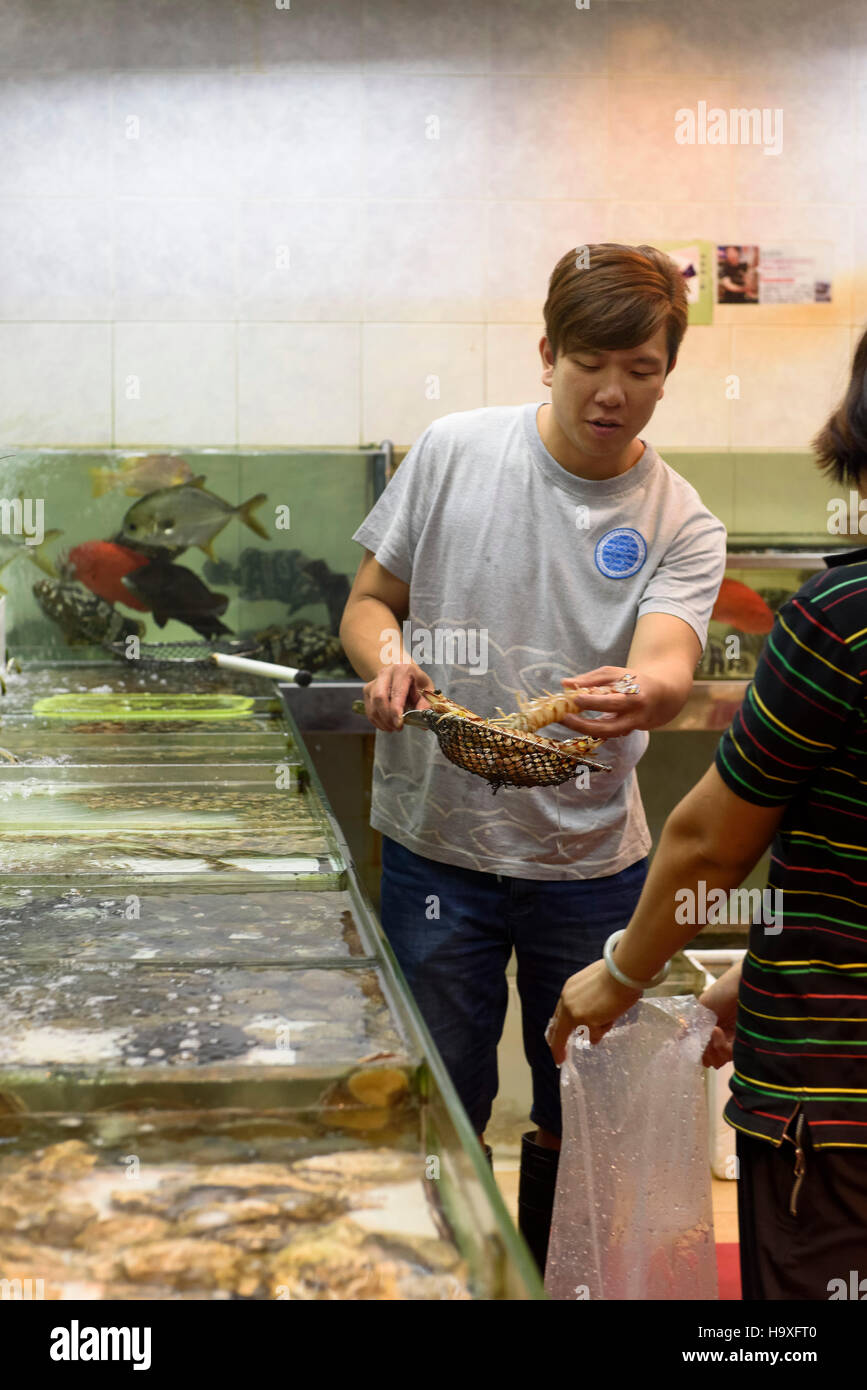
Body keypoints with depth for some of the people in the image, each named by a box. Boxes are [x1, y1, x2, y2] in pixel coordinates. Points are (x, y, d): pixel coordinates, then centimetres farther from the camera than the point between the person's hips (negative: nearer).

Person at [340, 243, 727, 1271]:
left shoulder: (682, 525, -4)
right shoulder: (454, 452, -3)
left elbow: (667, 664, -20)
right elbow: (368, 603, 3)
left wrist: (640, 695, -44)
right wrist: (387, 658, -19)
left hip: (591, 858, 1)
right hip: (438, 840, 0)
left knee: (579, 1118, 14)